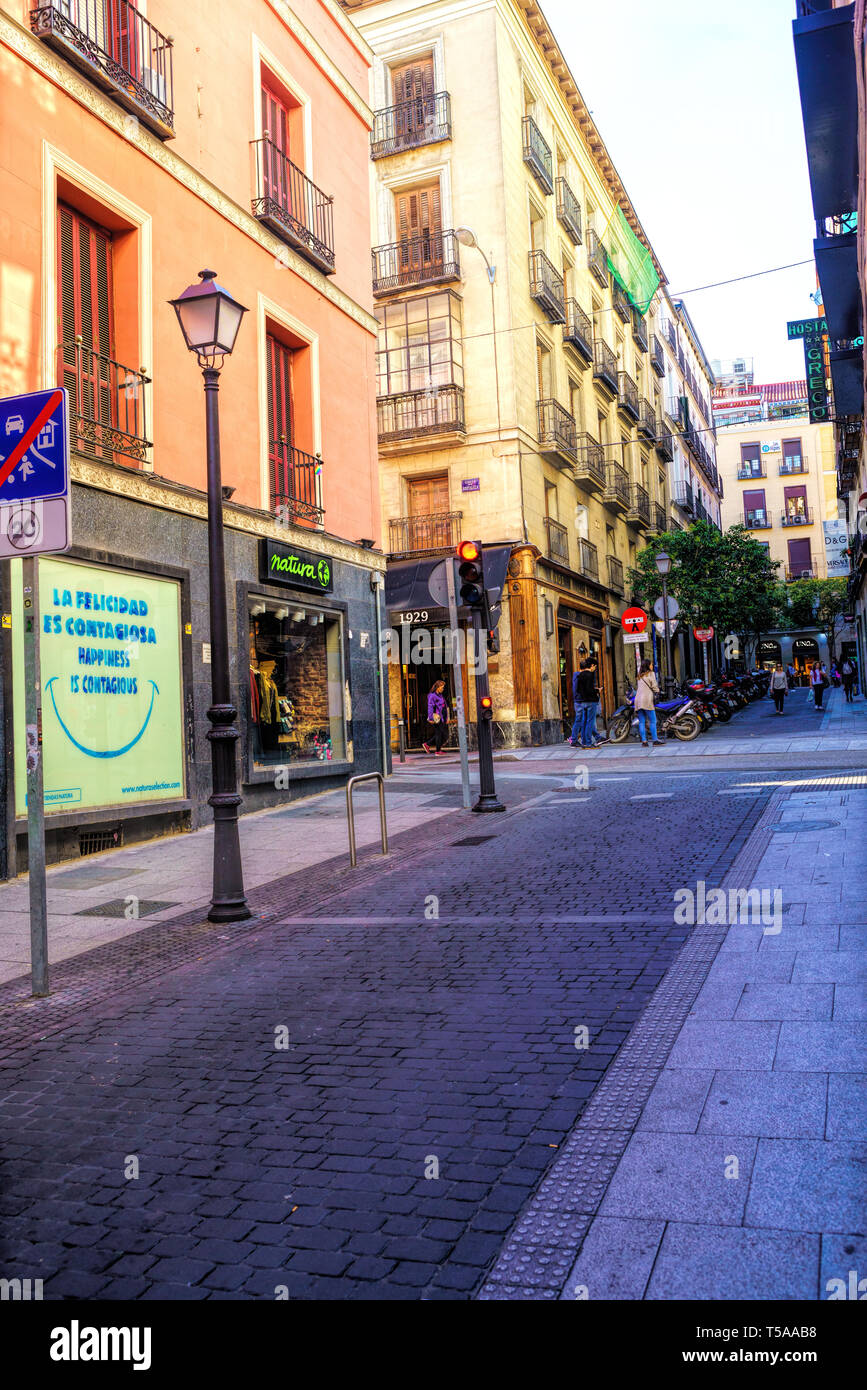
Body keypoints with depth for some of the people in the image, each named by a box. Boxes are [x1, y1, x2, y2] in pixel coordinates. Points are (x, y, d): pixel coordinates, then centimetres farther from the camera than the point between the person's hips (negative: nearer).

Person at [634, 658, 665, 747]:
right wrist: (657, 691, 18)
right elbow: (654, 686, 1)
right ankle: (655, 741, -8)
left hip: (638, 700, 7)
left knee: (641, 722, 3)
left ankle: (644, 741, -1)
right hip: (647, 700, -7)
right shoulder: (650, 674, 1)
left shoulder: (640, 675, 18)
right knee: (653, 721, -4)